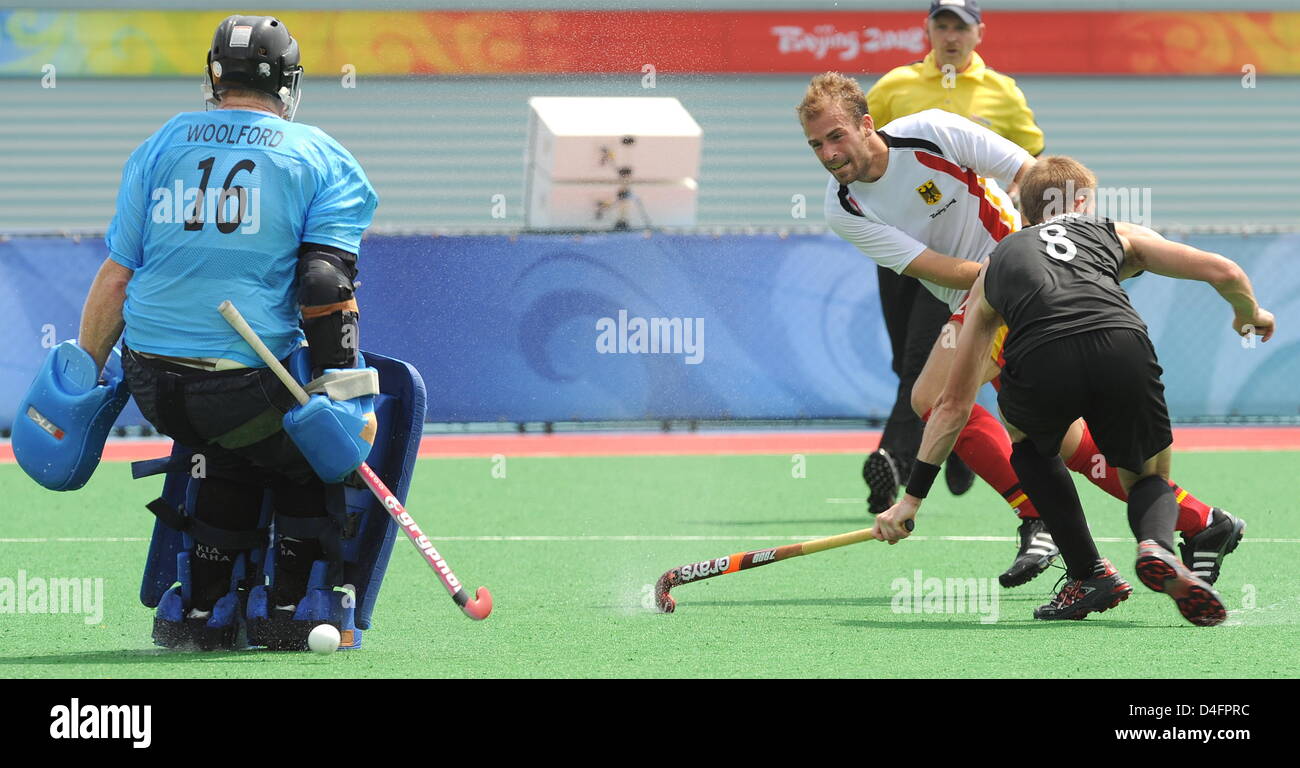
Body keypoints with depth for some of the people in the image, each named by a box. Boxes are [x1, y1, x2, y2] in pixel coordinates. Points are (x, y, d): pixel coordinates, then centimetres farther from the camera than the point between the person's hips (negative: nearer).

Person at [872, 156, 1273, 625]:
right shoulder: (1118, 234, 34)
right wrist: (1249, 314, 49)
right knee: (1150, 481, 24)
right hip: (1123, 346, 0)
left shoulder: (997, 263, 36)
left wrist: (913, 497, 43)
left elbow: (954, 402, 38)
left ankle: (1089, 573, 22)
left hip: (1040, 359, 0)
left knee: (1029, 444, 36)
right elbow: (1222, 272, 24)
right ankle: (1157, 546, -11)